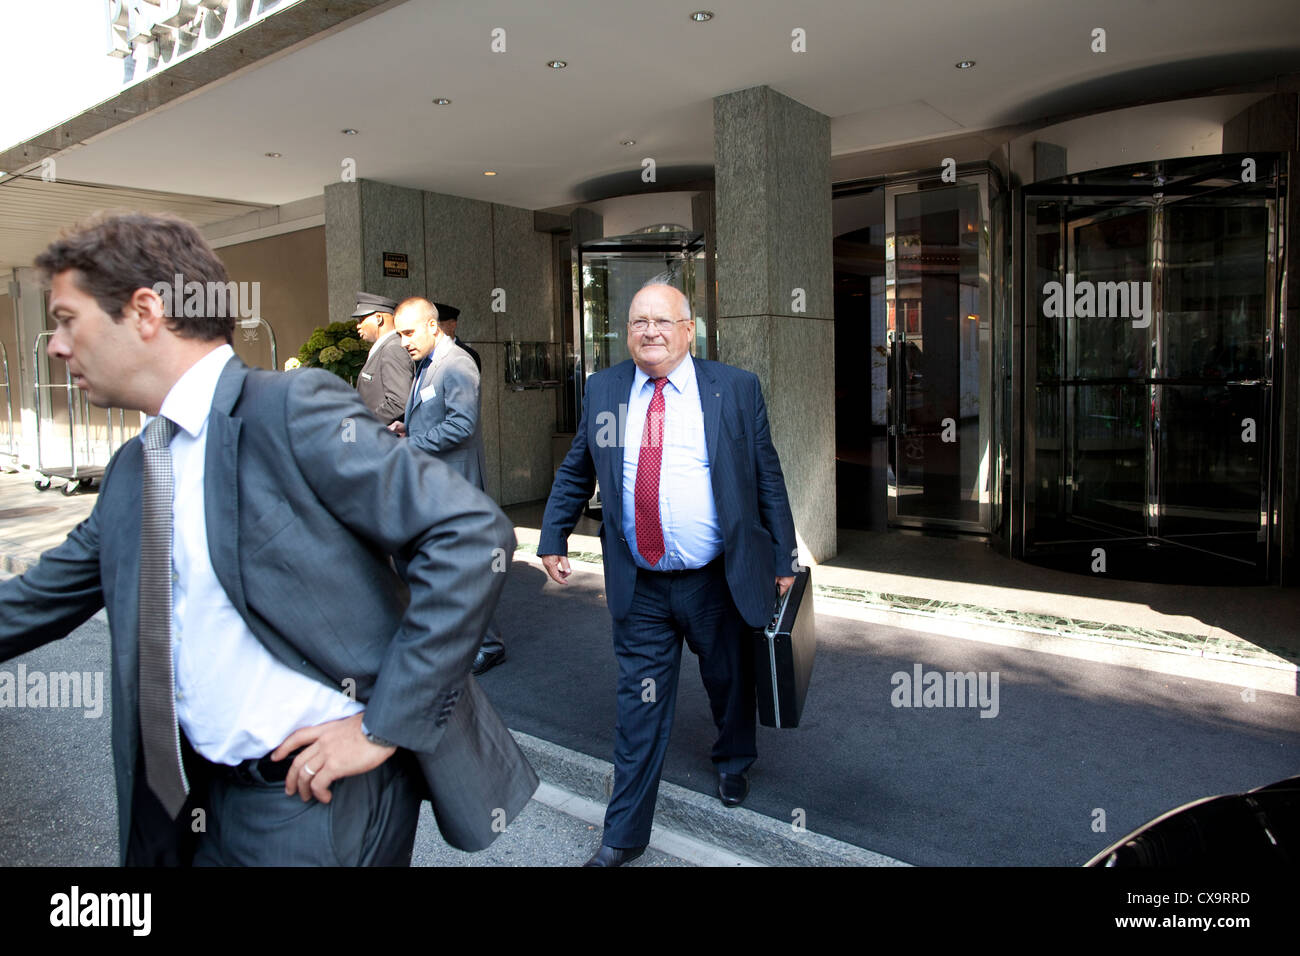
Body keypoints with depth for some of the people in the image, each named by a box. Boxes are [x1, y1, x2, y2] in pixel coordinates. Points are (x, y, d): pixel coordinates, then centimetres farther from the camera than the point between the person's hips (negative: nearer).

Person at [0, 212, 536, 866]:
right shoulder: (130, 470, 9)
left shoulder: (291, 409, -17)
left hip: (321, 795, -8)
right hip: (199, 797, 8)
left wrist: (385, 725, -21)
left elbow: (472, 533, -24)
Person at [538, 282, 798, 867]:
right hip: (640, 588, 1)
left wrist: (784, 558, 2)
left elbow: (767, 478, 0)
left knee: (729, 682, 20)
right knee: (640, 706, 6)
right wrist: (553, 539, 8)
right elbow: (575, 473, 12)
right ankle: (624, 835, 21)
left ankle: (733, 764, 52)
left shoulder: (736, 389, -4)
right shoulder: (602, 391, 2)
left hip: (718, 581, 0)